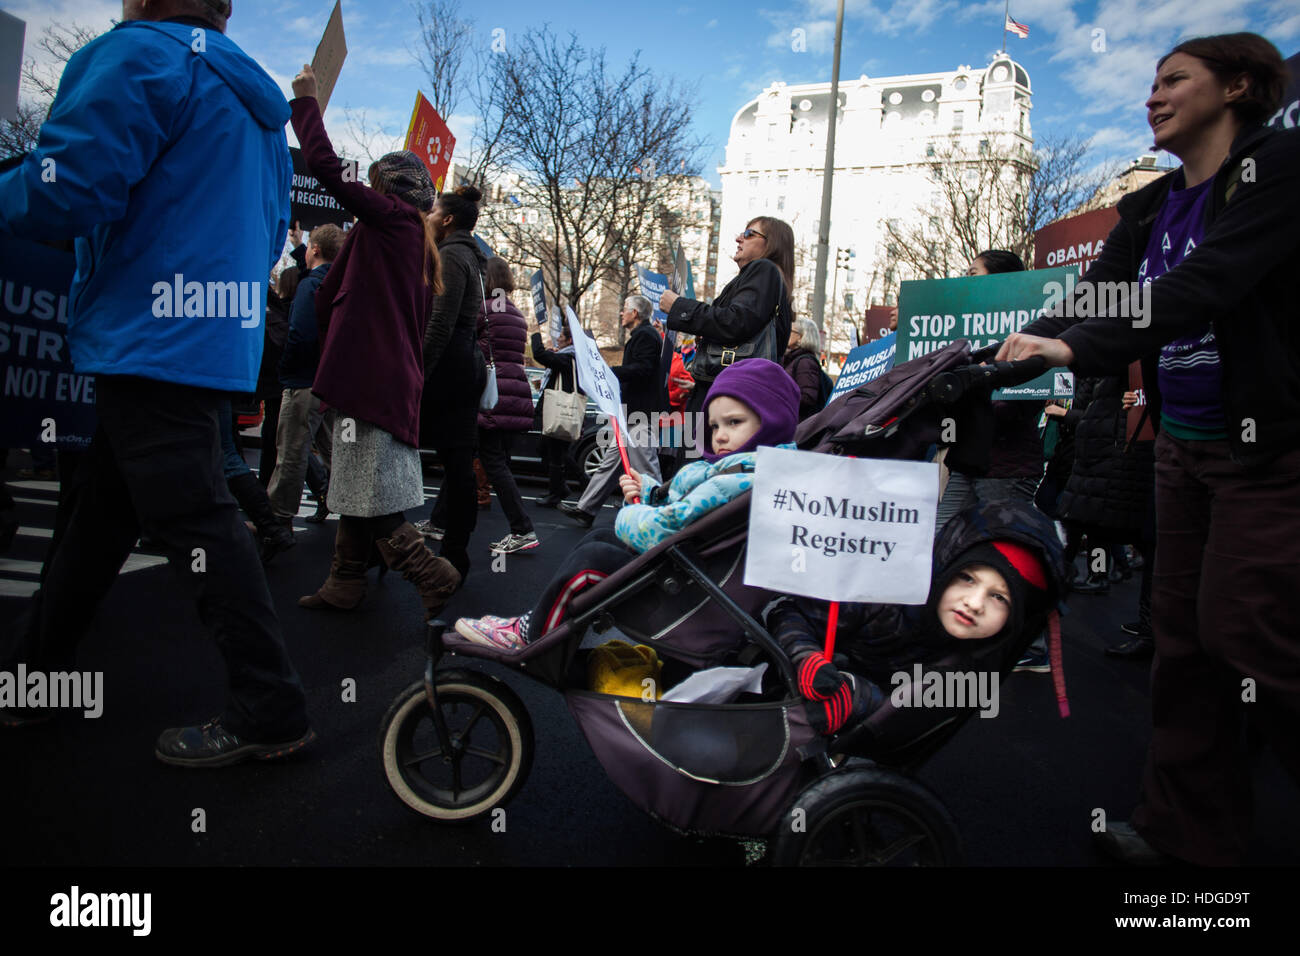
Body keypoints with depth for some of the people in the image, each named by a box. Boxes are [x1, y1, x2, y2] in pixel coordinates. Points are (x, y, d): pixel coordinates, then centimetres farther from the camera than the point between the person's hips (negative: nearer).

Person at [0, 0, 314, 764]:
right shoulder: (251, 96, 20)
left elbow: (64, 190, -15)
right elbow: (267, 234, 24)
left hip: (156, 343, -9)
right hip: (221, 339, 10)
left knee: (196, 522, -7)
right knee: (102, 508, 17)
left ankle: (270, 712, 0)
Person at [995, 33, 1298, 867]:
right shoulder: (1150, 208, 13)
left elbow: (1208, 284, -25)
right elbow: (1096, 298, 4)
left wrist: (1077, 347, -36)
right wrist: (1018, 347, -12)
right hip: (1185, 443, 7)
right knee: (1182, 631, 8)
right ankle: (1189, 826, 20)